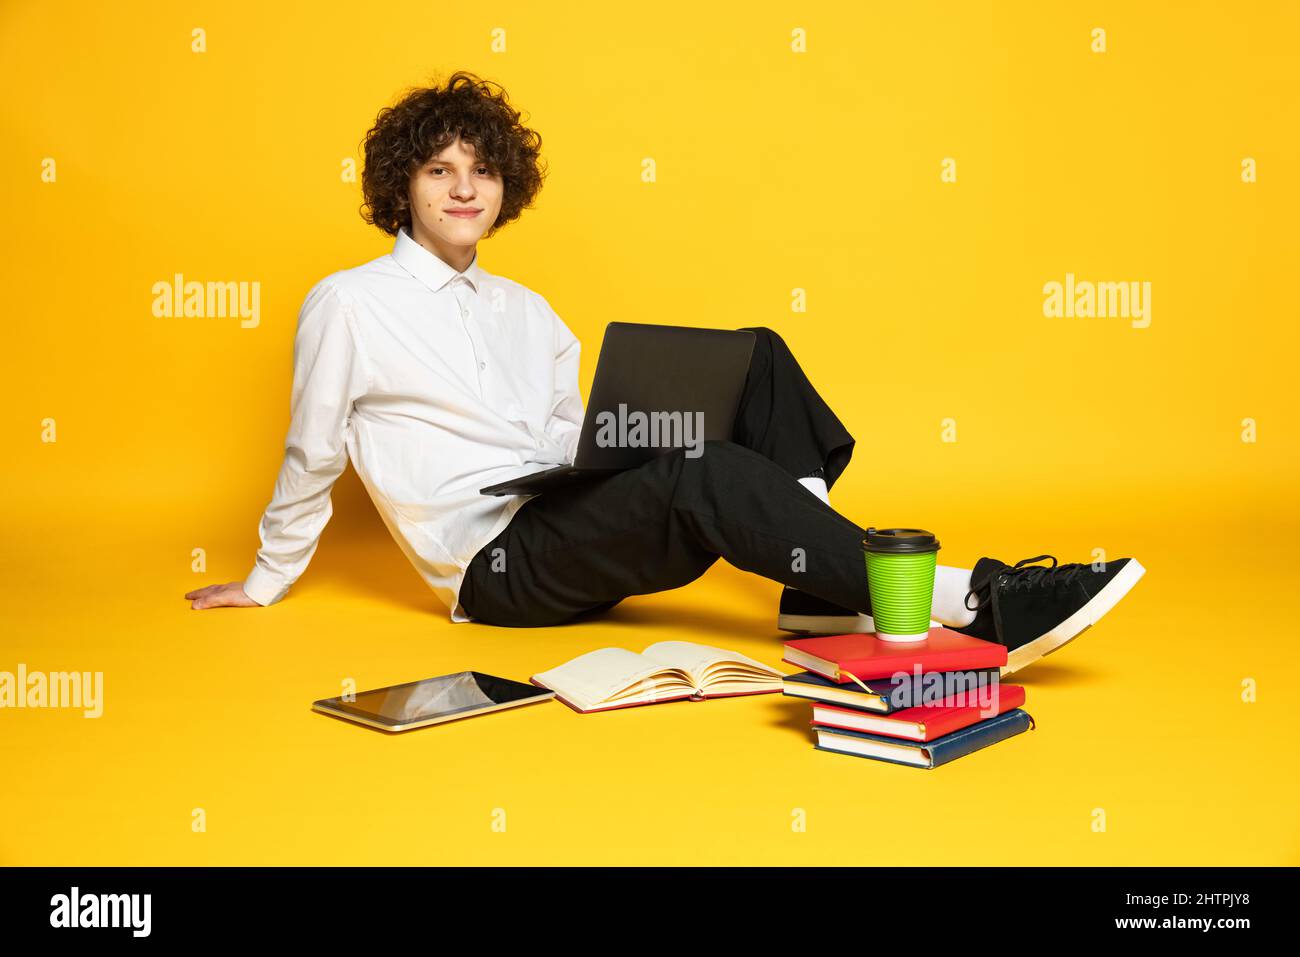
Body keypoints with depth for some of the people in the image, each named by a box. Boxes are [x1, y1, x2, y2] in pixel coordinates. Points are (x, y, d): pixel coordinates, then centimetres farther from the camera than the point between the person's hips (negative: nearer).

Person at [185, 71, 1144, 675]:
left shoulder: (526, 312, 20)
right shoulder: (348, 304, 1)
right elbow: (310, 459, 8)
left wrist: (633, 439, 2)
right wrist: (265, 583, 15)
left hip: (584, 538, 7)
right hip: (498, 566, -7)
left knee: (760, 357, -9)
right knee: (701, 473, -35)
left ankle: (819, 589, -24)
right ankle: (975, 602, -41)